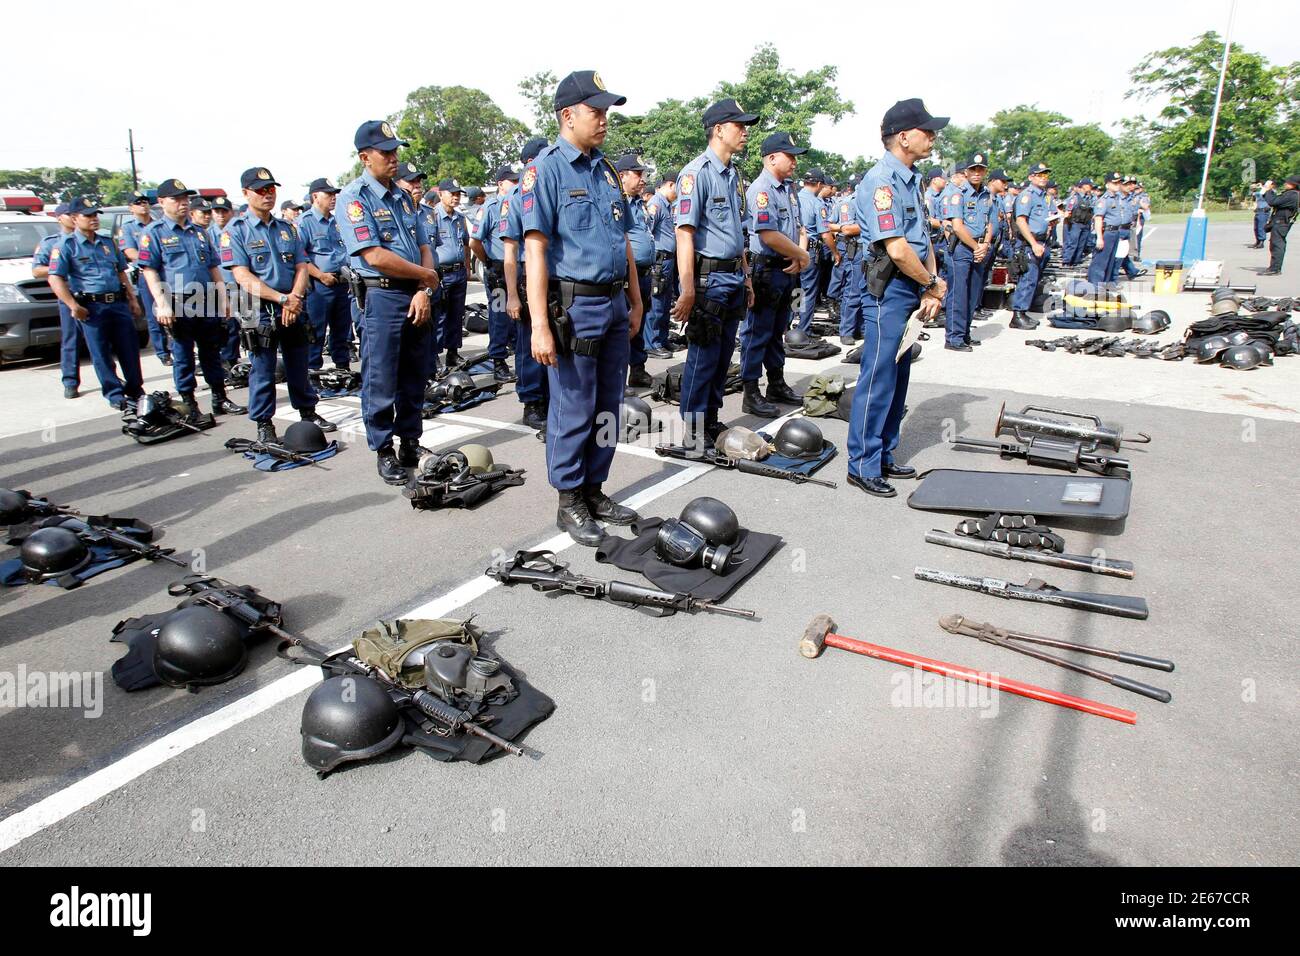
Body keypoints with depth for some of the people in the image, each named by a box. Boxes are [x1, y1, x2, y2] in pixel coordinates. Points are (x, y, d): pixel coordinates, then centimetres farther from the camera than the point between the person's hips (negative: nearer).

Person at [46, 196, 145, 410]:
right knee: (101, 355, 0)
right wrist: (73, 306, -16)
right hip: (91, 307, -5)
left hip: (119, 303, 5)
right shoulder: (67, 245, -1)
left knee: (130, 350, 6)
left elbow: (121, 273, 21)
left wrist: (133, 300, 13)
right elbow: (55, 278, -7)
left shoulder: (108, 242, 16)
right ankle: (115, 395, 7)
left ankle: (135, 391, 17)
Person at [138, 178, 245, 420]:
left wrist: (223, 299, 11)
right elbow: (150, 271, -7)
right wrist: (162, 304, -16)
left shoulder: (199, 232, 17)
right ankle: (189, 404, 11)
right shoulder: (153, 233, 0)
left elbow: (214, 268, 19)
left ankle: (220, 399, 19)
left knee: (212, 354, 11)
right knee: (183, 356, 3)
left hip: (207, 303, 5)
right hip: (178, 306, -5)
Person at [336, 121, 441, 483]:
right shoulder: (354, 197, -8)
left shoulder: (403, 196, 15)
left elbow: (424, 247, 12)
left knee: (415, 378, 12)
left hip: (417, 296, 7)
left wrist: (424, 292, -4)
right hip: (381, 297, -7)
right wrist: (426, 275, -8)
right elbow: (374, 256, -17)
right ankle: (384, 451, 11)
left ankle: (411, 443, 25)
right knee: (381, 383, 0)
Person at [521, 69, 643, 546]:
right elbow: (535, 247, -16)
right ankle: (569, 502, 14)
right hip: (575, 305, -7)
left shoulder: (605, 169, 14)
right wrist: (540, 324, -22)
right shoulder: (546, 168, -8)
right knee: (573, 411, 0)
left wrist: (635, 301, 18)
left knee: (607, 408, 12)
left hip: (614, 305, 8)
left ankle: (594, 490, 25)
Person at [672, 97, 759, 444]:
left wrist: (746, 277, 21)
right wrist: (688, 289, -23)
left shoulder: (734, 175, 15)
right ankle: (694, 430, 9)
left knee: (723, 355, 13)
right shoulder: (697, 172, -12)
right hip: (708, 277, -8)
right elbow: (685, 232, -18)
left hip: (733, 277, 8)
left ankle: (711, 420, 25)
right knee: (703, 357, -2)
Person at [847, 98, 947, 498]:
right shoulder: (881, 180, -15)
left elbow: (925, 238, 16)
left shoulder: (911, 179, 15)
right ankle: (863, 466, 3)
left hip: (912, 291, 10)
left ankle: (883, 456, 23)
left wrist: (931, 289, 2)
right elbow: (897, 249, -21)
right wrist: (934, 284, -7)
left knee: (898, 379, 13)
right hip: (889, 292, -10)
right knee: (877, 382, -5)